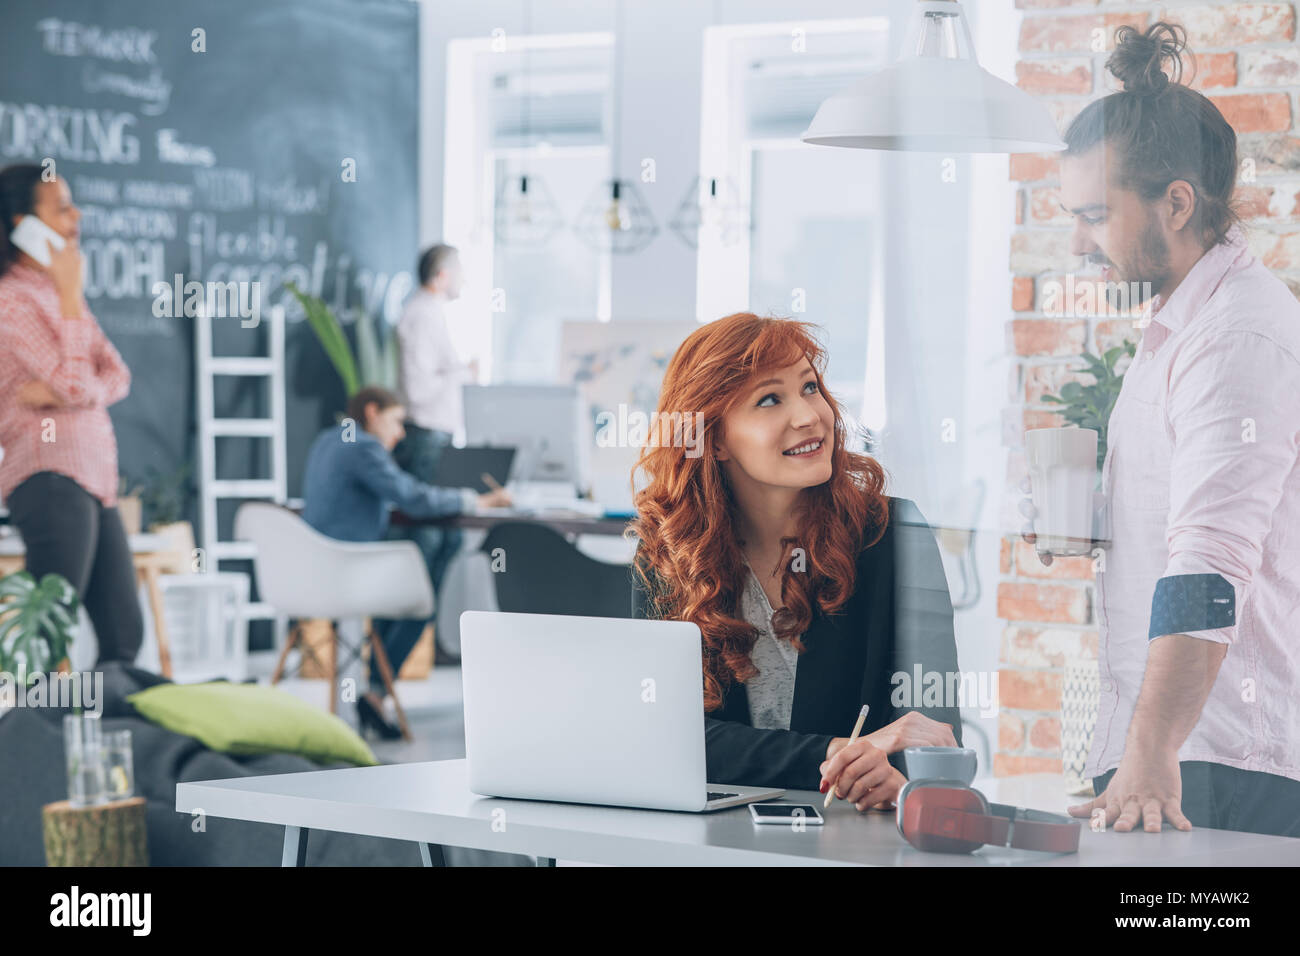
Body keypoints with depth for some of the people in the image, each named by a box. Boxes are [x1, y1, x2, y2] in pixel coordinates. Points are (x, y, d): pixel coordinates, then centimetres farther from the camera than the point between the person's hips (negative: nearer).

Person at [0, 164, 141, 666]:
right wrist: (71, 293, -10)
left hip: (94, 482, 9)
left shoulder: (54, 291, 21)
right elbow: (78, 385, -17)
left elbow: (116, 376, 11)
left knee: (124, 634, 7)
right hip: (52, 478, -9)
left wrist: (59, 393, -11)